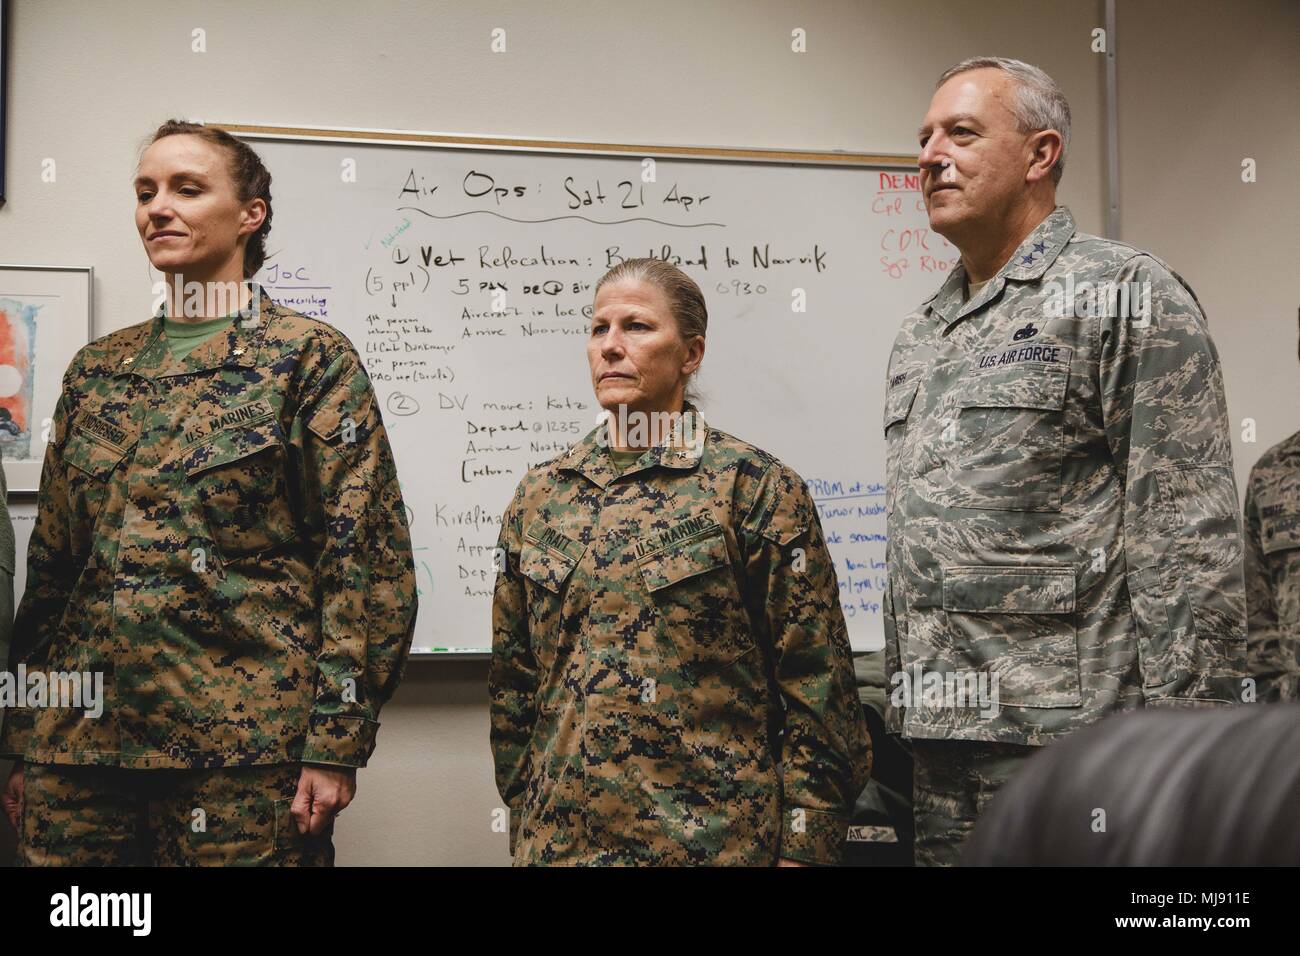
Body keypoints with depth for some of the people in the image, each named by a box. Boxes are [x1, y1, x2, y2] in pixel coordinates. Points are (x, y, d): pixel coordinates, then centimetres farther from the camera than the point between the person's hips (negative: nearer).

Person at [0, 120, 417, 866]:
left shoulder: (309, 356, -1)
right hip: (78, 744, 5)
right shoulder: (98, 368, 13)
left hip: (243, 747, -4)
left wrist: (336, 741, -12)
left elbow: (366, 560, -7)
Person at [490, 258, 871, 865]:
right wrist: (523, 814, 10)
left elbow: (814, 686, -7)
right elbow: (512, 679, 13)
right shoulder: (540, 496, 7)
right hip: (559, 833, 4)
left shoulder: (755, 488, -5)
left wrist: (804, 846, -9)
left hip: (713, 836, -3)